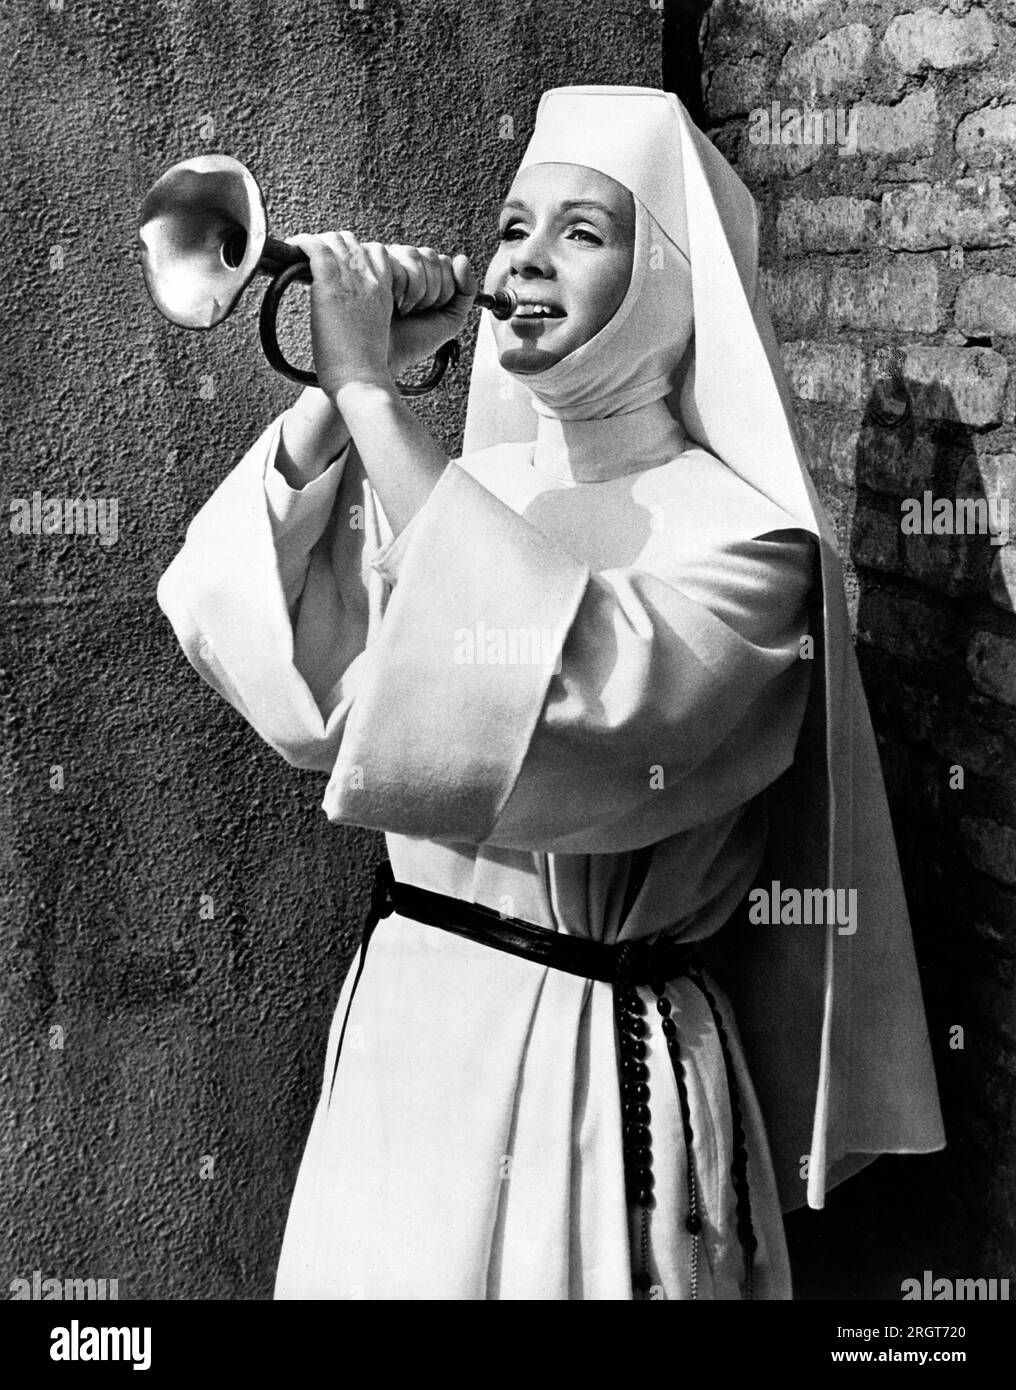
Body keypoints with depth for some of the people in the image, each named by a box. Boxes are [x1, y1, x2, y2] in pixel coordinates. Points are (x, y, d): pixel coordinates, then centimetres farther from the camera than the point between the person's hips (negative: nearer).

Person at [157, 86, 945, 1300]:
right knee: (367, 1274, 17)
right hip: (399, 1022, 5)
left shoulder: (743, 535, -11)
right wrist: (337, 393, -16)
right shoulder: (448, 487, 6)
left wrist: (369, 389, -26)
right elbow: (285, 677, -6)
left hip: (597, 1062, -5)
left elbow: (572, 695, -30)